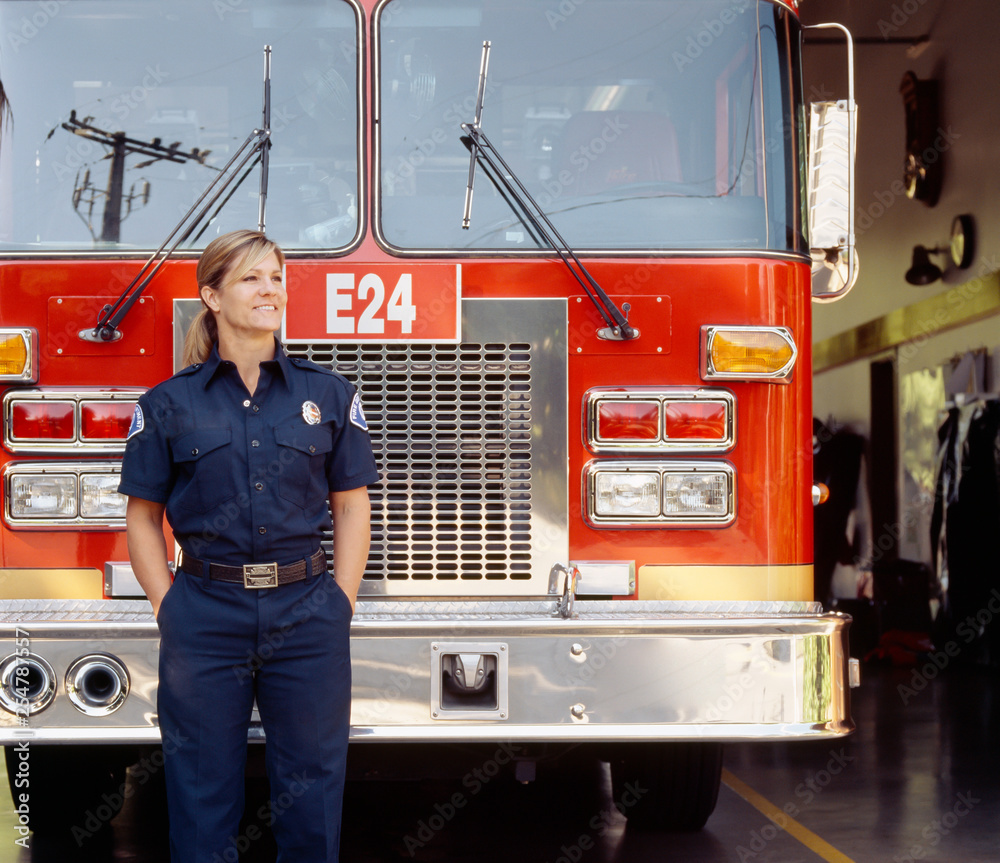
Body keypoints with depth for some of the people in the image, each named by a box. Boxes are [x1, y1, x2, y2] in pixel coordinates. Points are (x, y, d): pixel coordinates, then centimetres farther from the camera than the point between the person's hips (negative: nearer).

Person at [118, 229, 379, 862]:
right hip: (206, 614, -1)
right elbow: (143, 517, 5)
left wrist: (341, 604, 1)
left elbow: (351, 507, 7)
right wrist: (169, 609, -2)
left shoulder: (328, 394, 5)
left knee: (311, 784, 6)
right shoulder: (169, 403, 2)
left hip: (306, 611, 1)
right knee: (203, 788, 7)